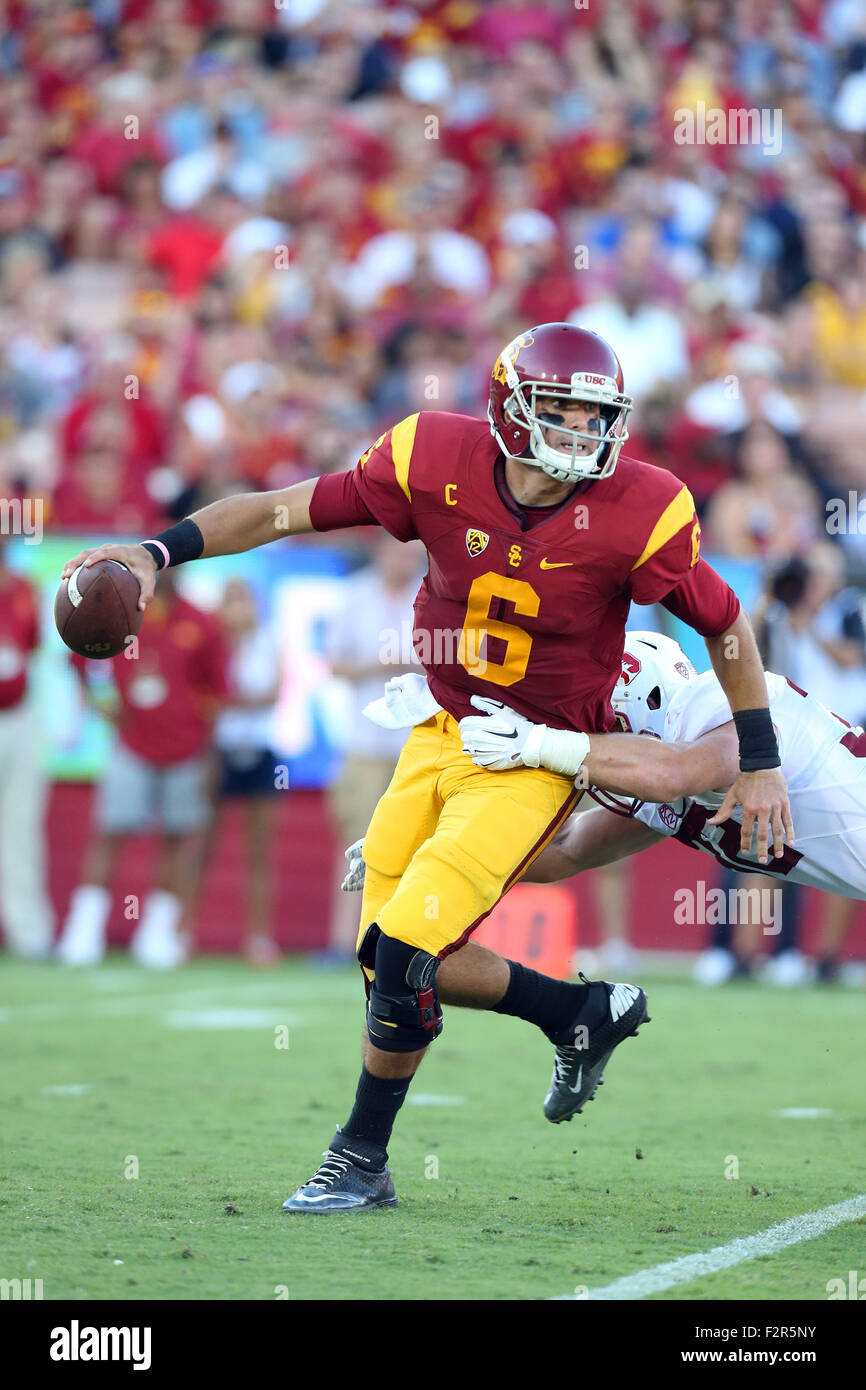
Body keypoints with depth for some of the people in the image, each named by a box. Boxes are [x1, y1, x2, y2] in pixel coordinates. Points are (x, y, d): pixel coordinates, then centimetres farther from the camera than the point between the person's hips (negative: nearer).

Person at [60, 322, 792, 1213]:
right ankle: (584, 1013, 28)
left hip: (533, 761, -4)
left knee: (405, 953, -14)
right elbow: (283, 511, -7)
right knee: (395, 961, 6)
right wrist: (160, 553, -18)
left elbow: (725, 626, -3)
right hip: (443, 736, 4)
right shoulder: (439, 464, -14)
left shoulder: (635, 514, -18)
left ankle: (361, 1157, 6)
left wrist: (759, 763, -1)